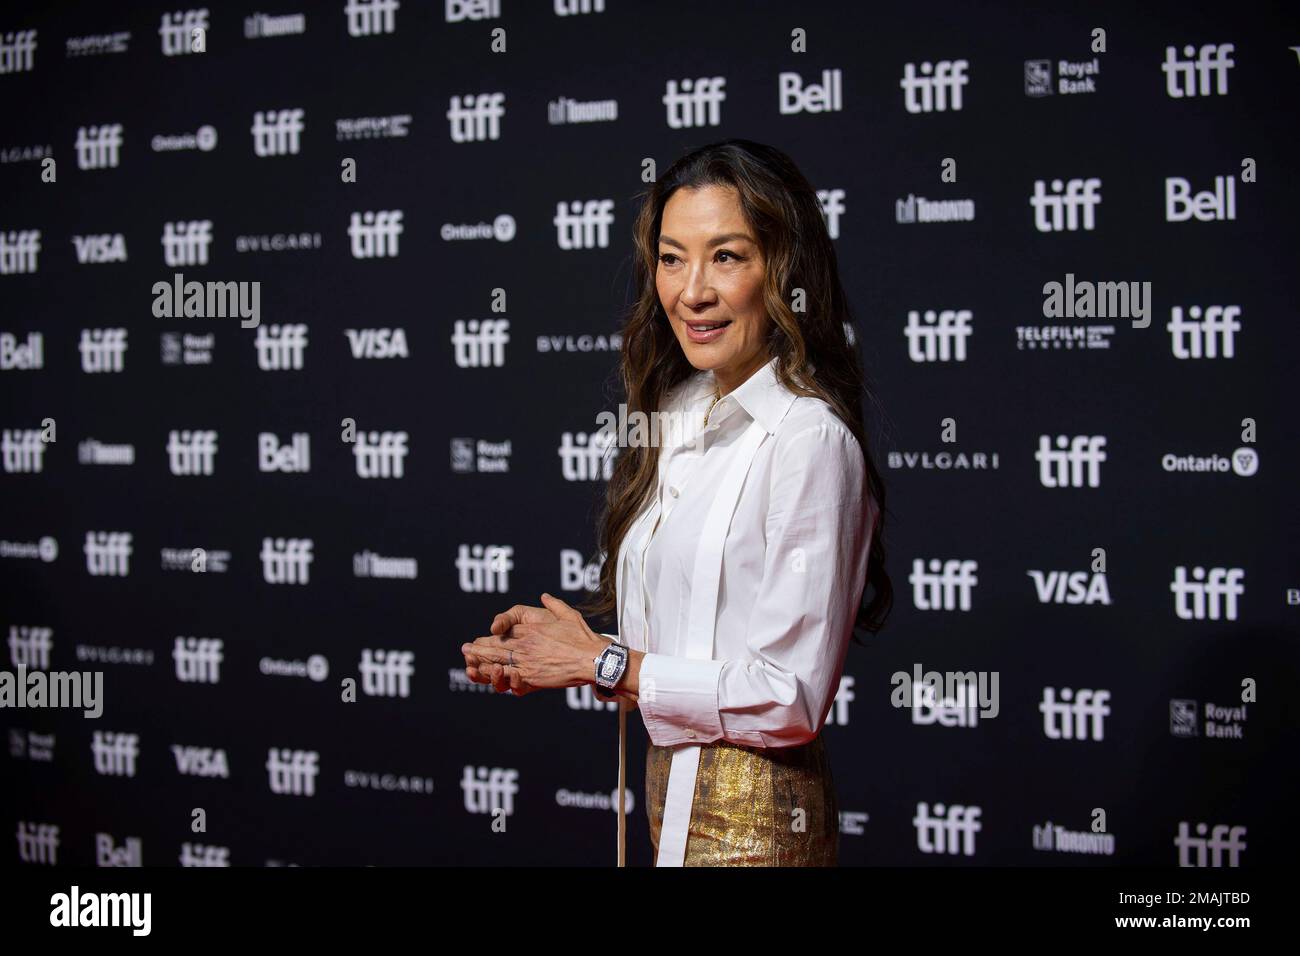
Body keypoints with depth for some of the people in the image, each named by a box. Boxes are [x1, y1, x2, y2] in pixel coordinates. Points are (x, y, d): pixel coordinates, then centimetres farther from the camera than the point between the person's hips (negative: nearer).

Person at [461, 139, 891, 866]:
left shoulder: (809, 438, -17)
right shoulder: (691, 418, 9)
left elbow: (790, 697, -21)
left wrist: (601, 663, -14)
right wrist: (546, 660, 1)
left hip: (753, 824, -7)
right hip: (675, 791, 7)